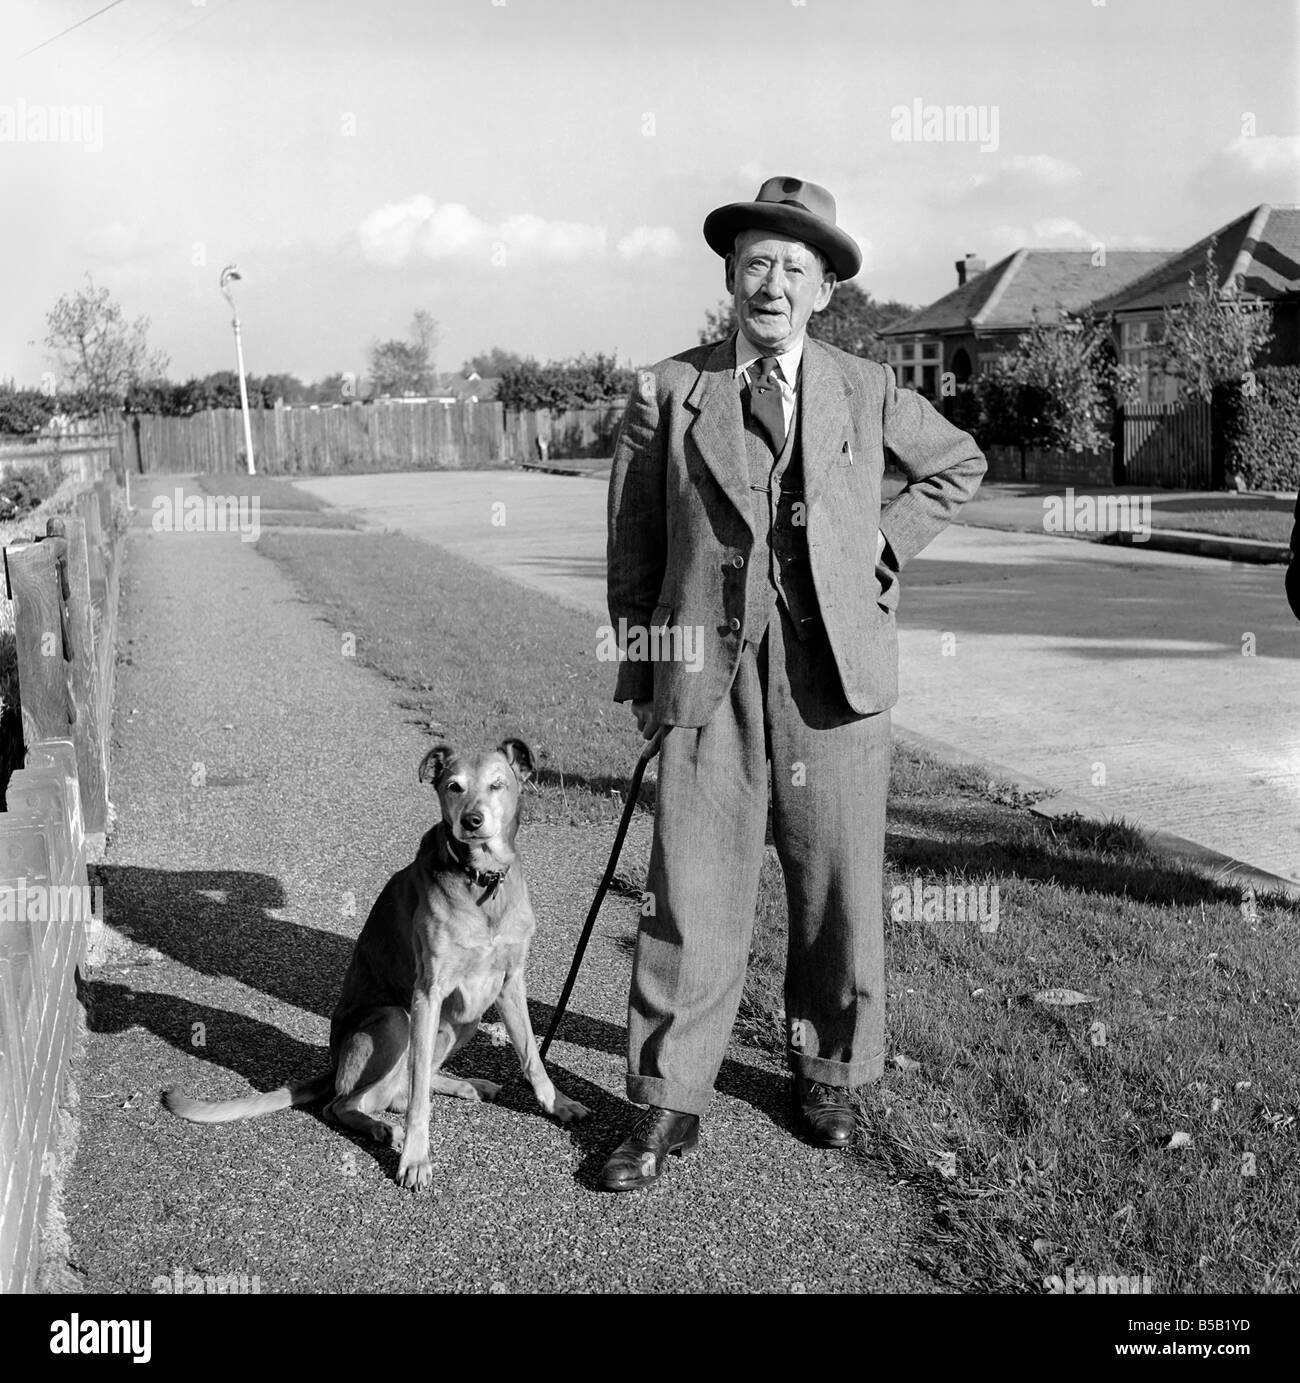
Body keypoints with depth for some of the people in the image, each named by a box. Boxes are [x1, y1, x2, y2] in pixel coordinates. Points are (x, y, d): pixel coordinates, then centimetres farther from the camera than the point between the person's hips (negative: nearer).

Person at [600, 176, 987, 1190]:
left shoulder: (865, 391, 7)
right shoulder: (668, 392, 4)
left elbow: (959, 466, 24)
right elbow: (632, 545, 7)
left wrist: (885, 547, 11)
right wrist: (640, 671, 5)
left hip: (834, 669, 1)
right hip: (707, 669, -1)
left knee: (838, 886, 8)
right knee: (692, 891, 0)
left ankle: (829, 1070, 29)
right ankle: (670, 1102, 12)